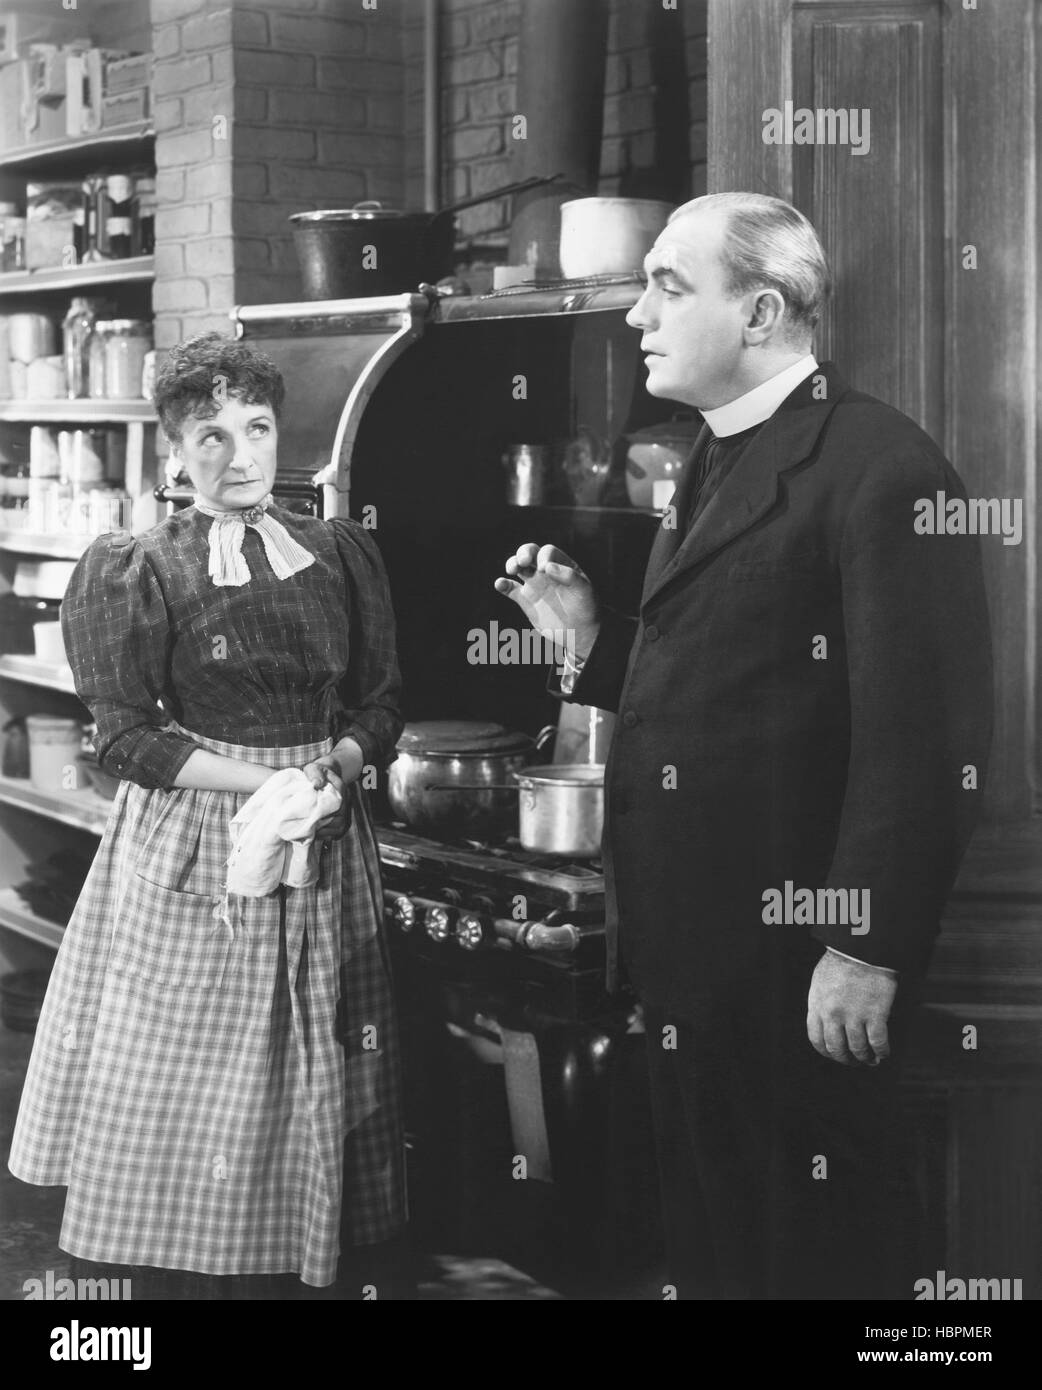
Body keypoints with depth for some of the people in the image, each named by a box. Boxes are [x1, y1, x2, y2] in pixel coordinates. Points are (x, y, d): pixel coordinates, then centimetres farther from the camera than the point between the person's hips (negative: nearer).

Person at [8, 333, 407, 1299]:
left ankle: (298, 1272, 22)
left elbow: (381, 703, 10)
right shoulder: (139, 573, -4)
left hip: (323, 854, 3)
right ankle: (177, 1275, 14)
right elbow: (125, 737, -8)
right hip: (190, 856, -3)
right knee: (186, 1097, 0)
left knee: (304, 1098, 9)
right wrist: (264, 781, -17)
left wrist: (335, 765, -11)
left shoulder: (341, 554, 7)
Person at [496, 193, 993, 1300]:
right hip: (688, 947, 9)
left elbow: (924, 739, -21)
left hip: (793, 950, -9)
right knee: (707, 1236, 18)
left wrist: (866, 952, -23)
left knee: (817, 1246, 6)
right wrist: (590, 636, 3)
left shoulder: (880, 469, -16)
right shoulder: (712, 463, 14)